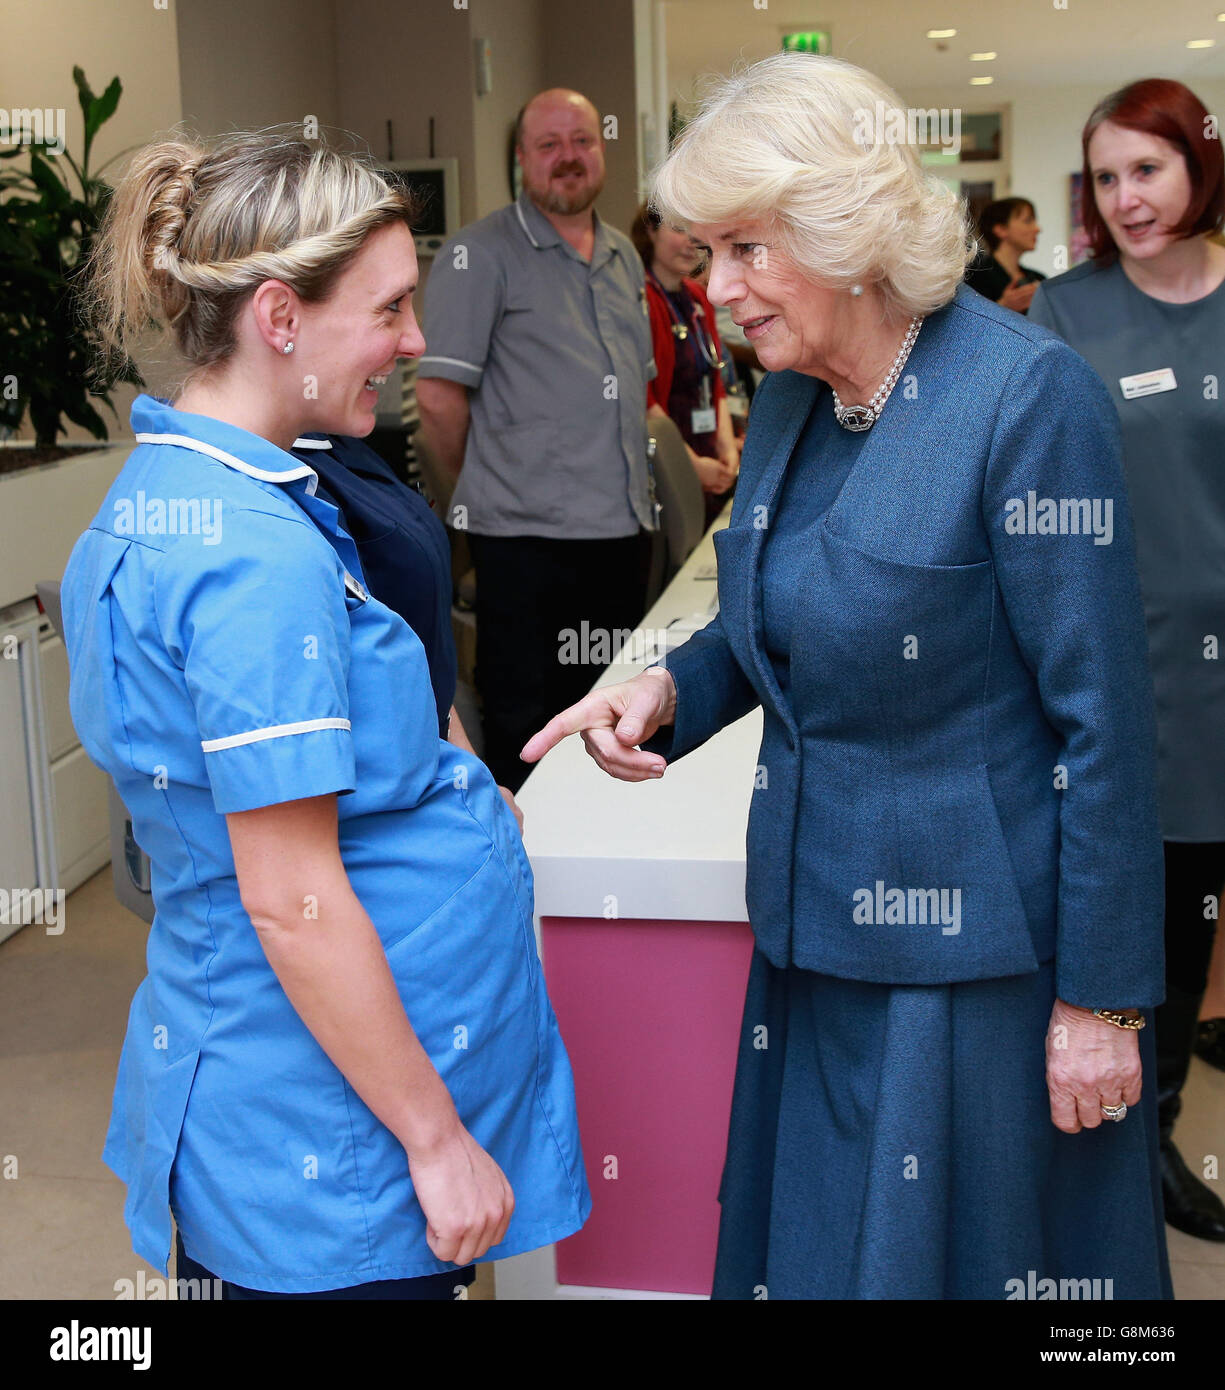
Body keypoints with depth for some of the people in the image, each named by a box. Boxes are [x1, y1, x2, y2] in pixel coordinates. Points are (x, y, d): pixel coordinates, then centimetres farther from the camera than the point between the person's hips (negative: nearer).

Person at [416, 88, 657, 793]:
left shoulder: (624, 255, 16)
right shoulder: (481, 254, -7)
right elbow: (440, 395, -11)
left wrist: (631, 483, 16)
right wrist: (489, 483, 0)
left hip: (625, 528, 7)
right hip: (528, 534, -7)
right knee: (525, 733, 0)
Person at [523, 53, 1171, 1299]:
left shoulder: (1027, 395, -18)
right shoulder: (787, 396, 4)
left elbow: (1101, 721, -17)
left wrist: (1102, 999, -14)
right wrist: (669, 690, -4)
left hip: (975, 953, -7)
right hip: (818, 924, 7)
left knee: (975, 1251, 11)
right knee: (813, 1242, 19)